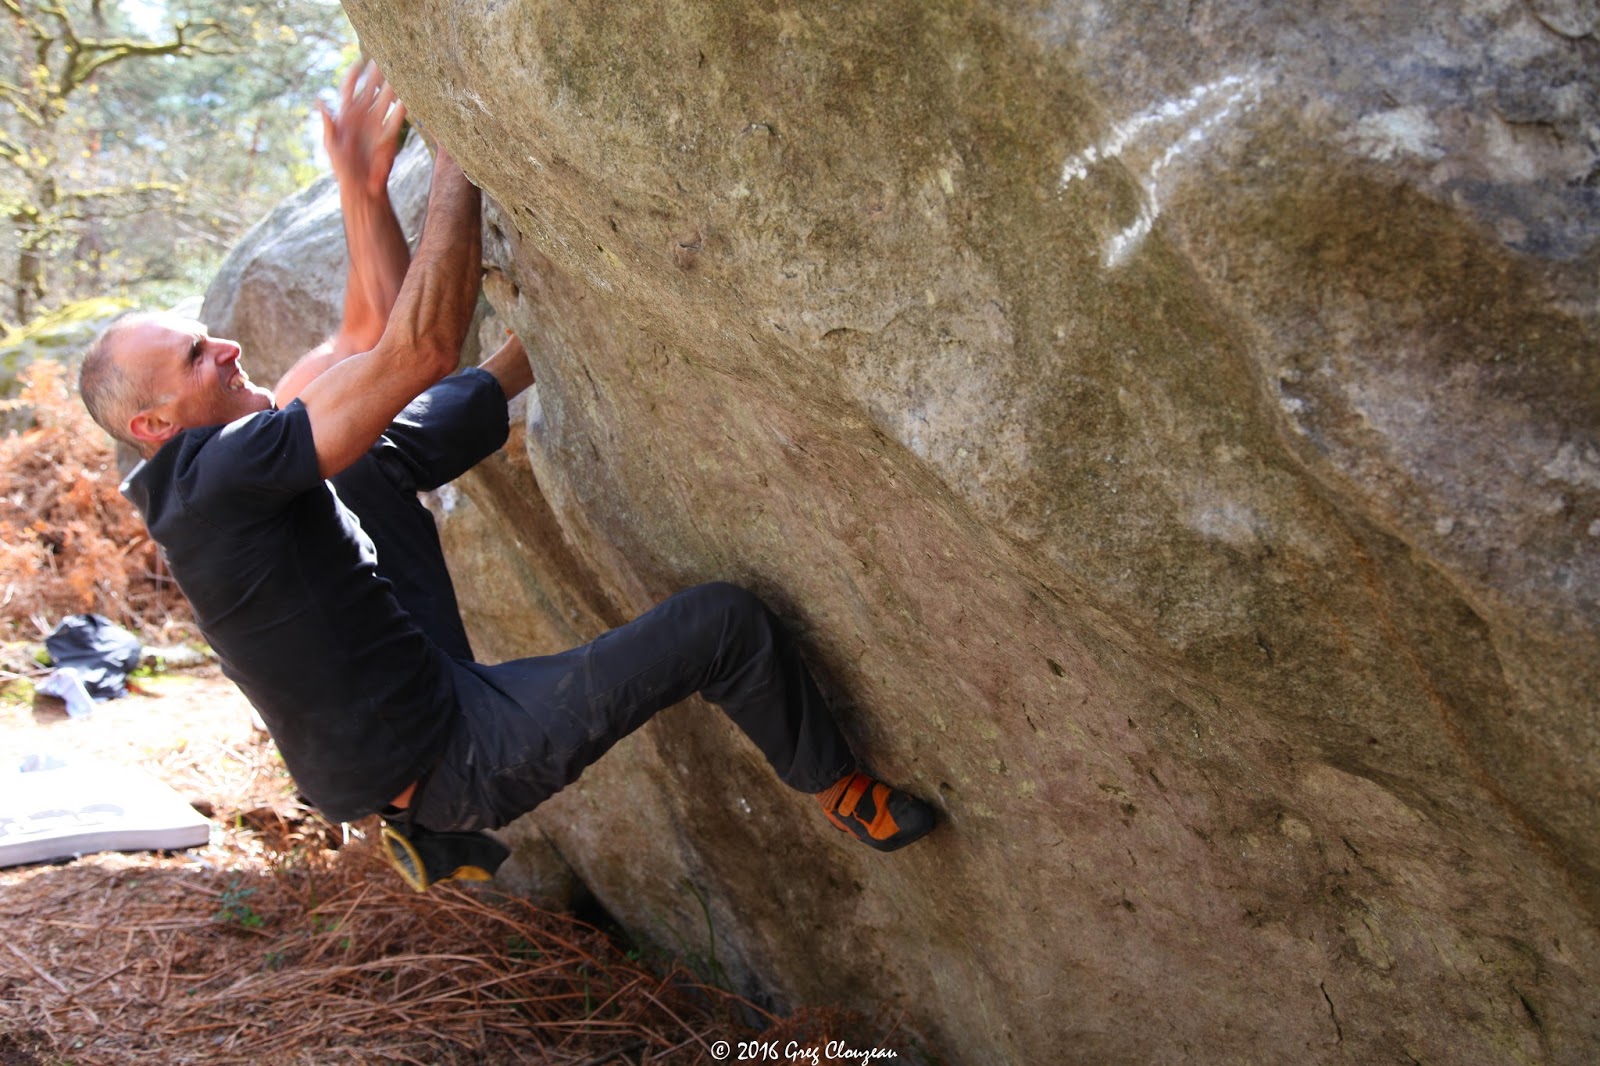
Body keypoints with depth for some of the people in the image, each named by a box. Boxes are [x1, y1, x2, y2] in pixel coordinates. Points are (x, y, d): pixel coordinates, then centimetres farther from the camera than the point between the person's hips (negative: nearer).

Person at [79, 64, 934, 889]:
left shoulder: (256, 454, 4)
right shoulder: (212, 479, -25)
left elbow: (373, 336, 12)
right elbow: (418, 347, -28)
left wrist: (361, 186, 2)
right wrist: (455, 158, -22)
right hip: (455, 758, -11)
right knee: (725, 621, -16)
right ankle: (847, 796, 14)